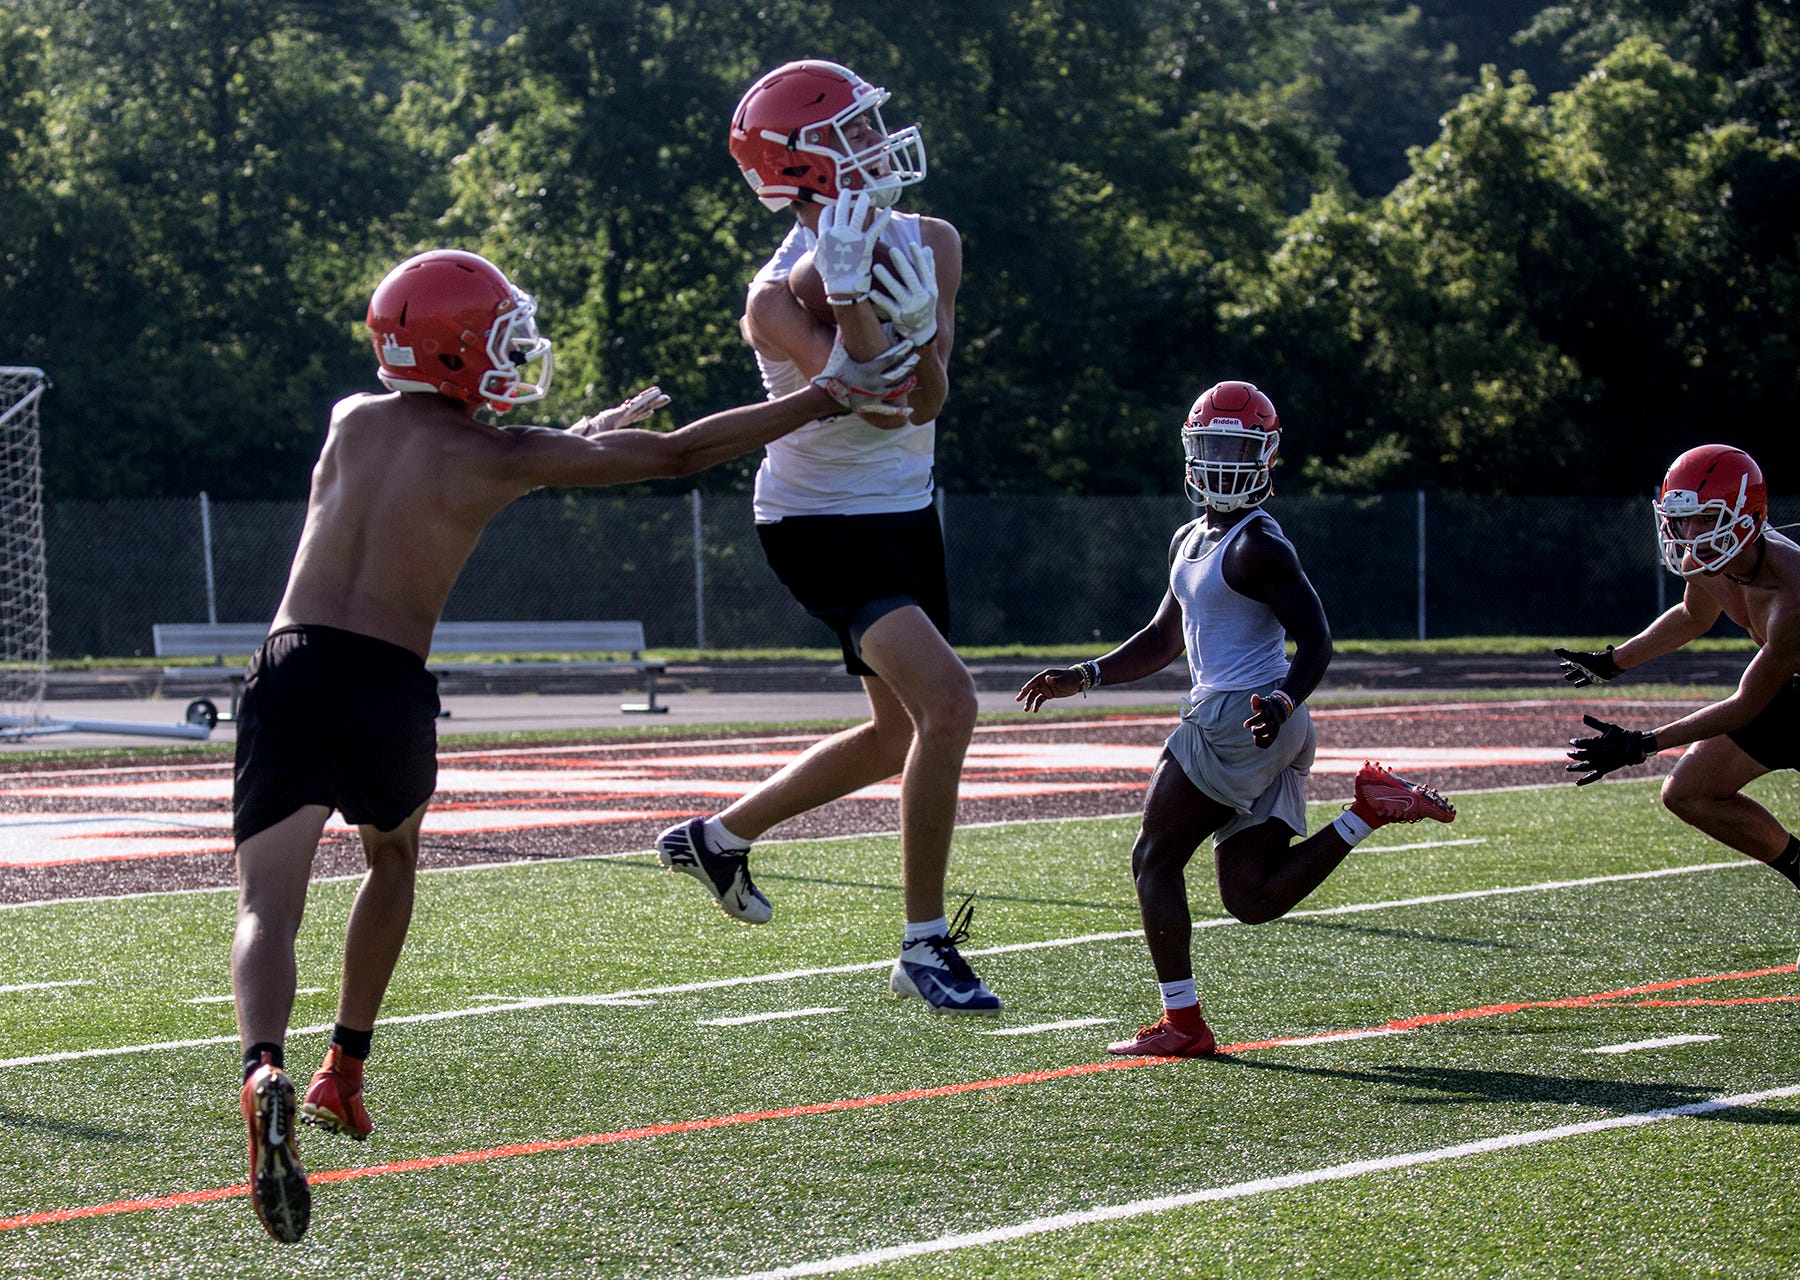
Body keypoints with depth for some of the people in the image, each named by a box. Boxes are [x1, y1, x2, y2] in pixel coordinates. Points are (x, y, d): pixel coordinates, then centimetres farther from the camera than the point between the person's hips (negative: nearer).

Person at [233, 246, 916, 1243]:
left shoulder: (351, 421, 15)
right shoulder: (500, 458, 2)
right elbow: (679, 454, 5)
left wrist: (577, 438, 46)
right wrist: (828, 396, 12)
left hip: (289, 670, 2)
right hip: (386, 686, -2)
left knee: (269, 905, -9)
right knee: (392, 861, 29)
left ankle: (265, 1074, -36)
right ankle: (342, 1076, 31)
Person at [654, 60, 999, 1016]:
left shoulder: (929, 246, -3)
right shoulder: (779, 301, -21)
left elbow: (926, 402, -11)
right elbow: (877, 402, -31)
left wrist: (918, 320, -29)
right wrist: (849, 296, -37)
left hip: (903, 511, 8)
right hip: (819, 524, -8)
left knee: (901, 733, 19)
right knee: (946, 700, -24)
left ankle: (718, 836, 39)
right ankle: (925, 948, -17)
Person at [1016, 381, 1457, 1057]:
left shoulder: (1258, 547, -11)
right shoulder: (1190, 541, 19)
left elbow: (1316, 640, -16)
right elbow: (1163, 641, 29)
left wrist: (1283, 701, -33)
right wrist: (1085, 677, 20)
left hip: (1239, 719, -9)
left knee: (1155, 860, -1)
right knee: (1252, 897, 4)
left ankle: (1182, 1023, 1)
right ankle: (1369, 808, 1)